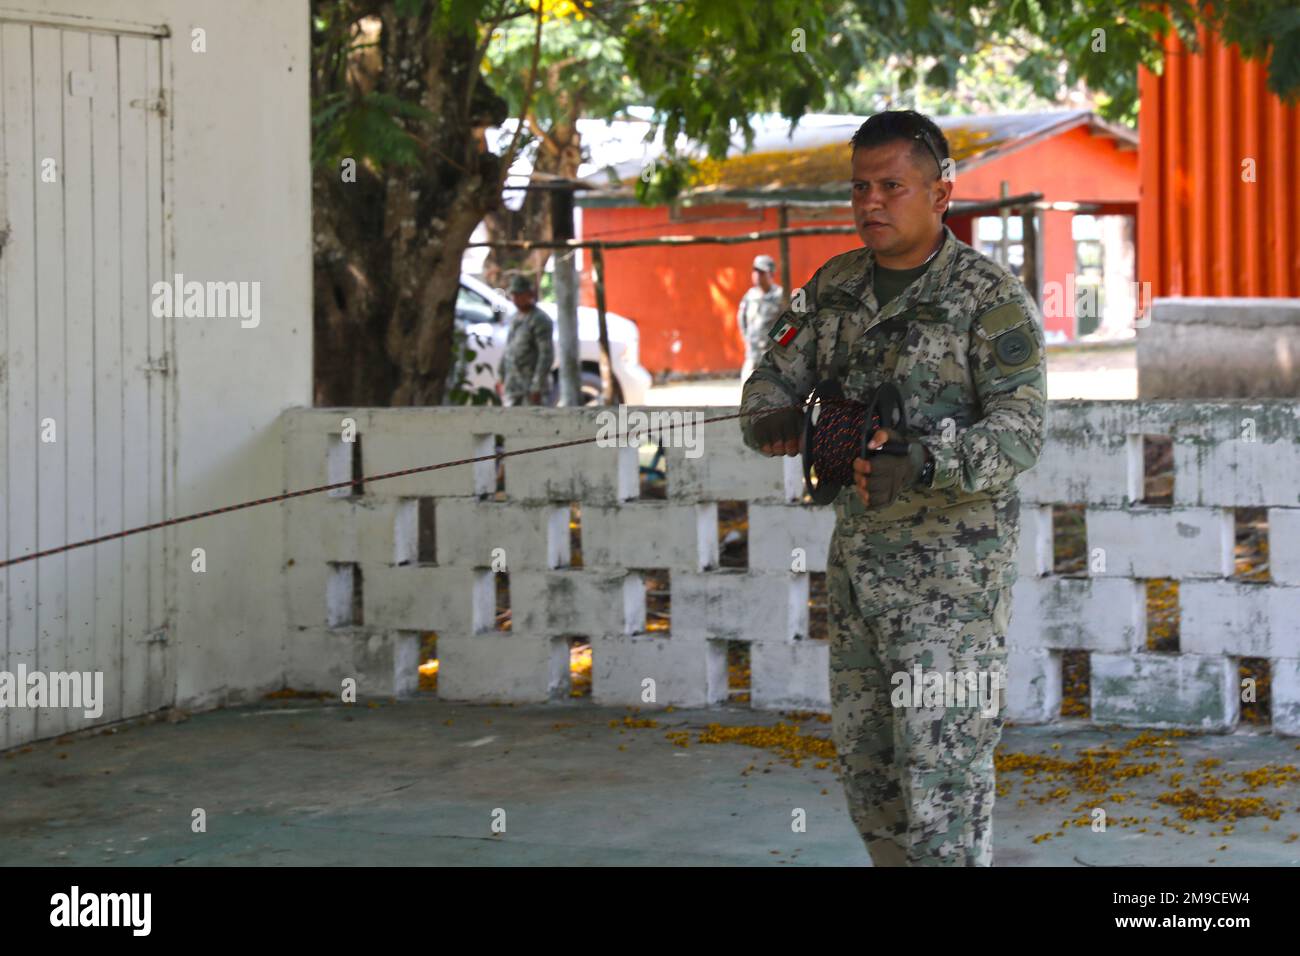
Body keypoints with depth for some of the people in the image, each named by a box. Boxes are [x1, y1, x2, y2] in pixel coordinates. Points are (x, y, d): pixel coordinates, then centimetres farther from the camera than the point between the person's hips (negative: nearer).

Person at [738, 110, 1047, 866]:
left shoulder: (994, 301, -14)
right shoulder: (838, 287, 7)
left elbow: (1020, 433, -23)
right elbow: (774, 379, 8)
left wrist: (924, 465, -41)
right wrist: (773, 420, -18)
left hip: (954, 568, -7)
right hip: (861, 558, 7)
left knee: (942, 765, -11)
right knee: (867, 762, 13)